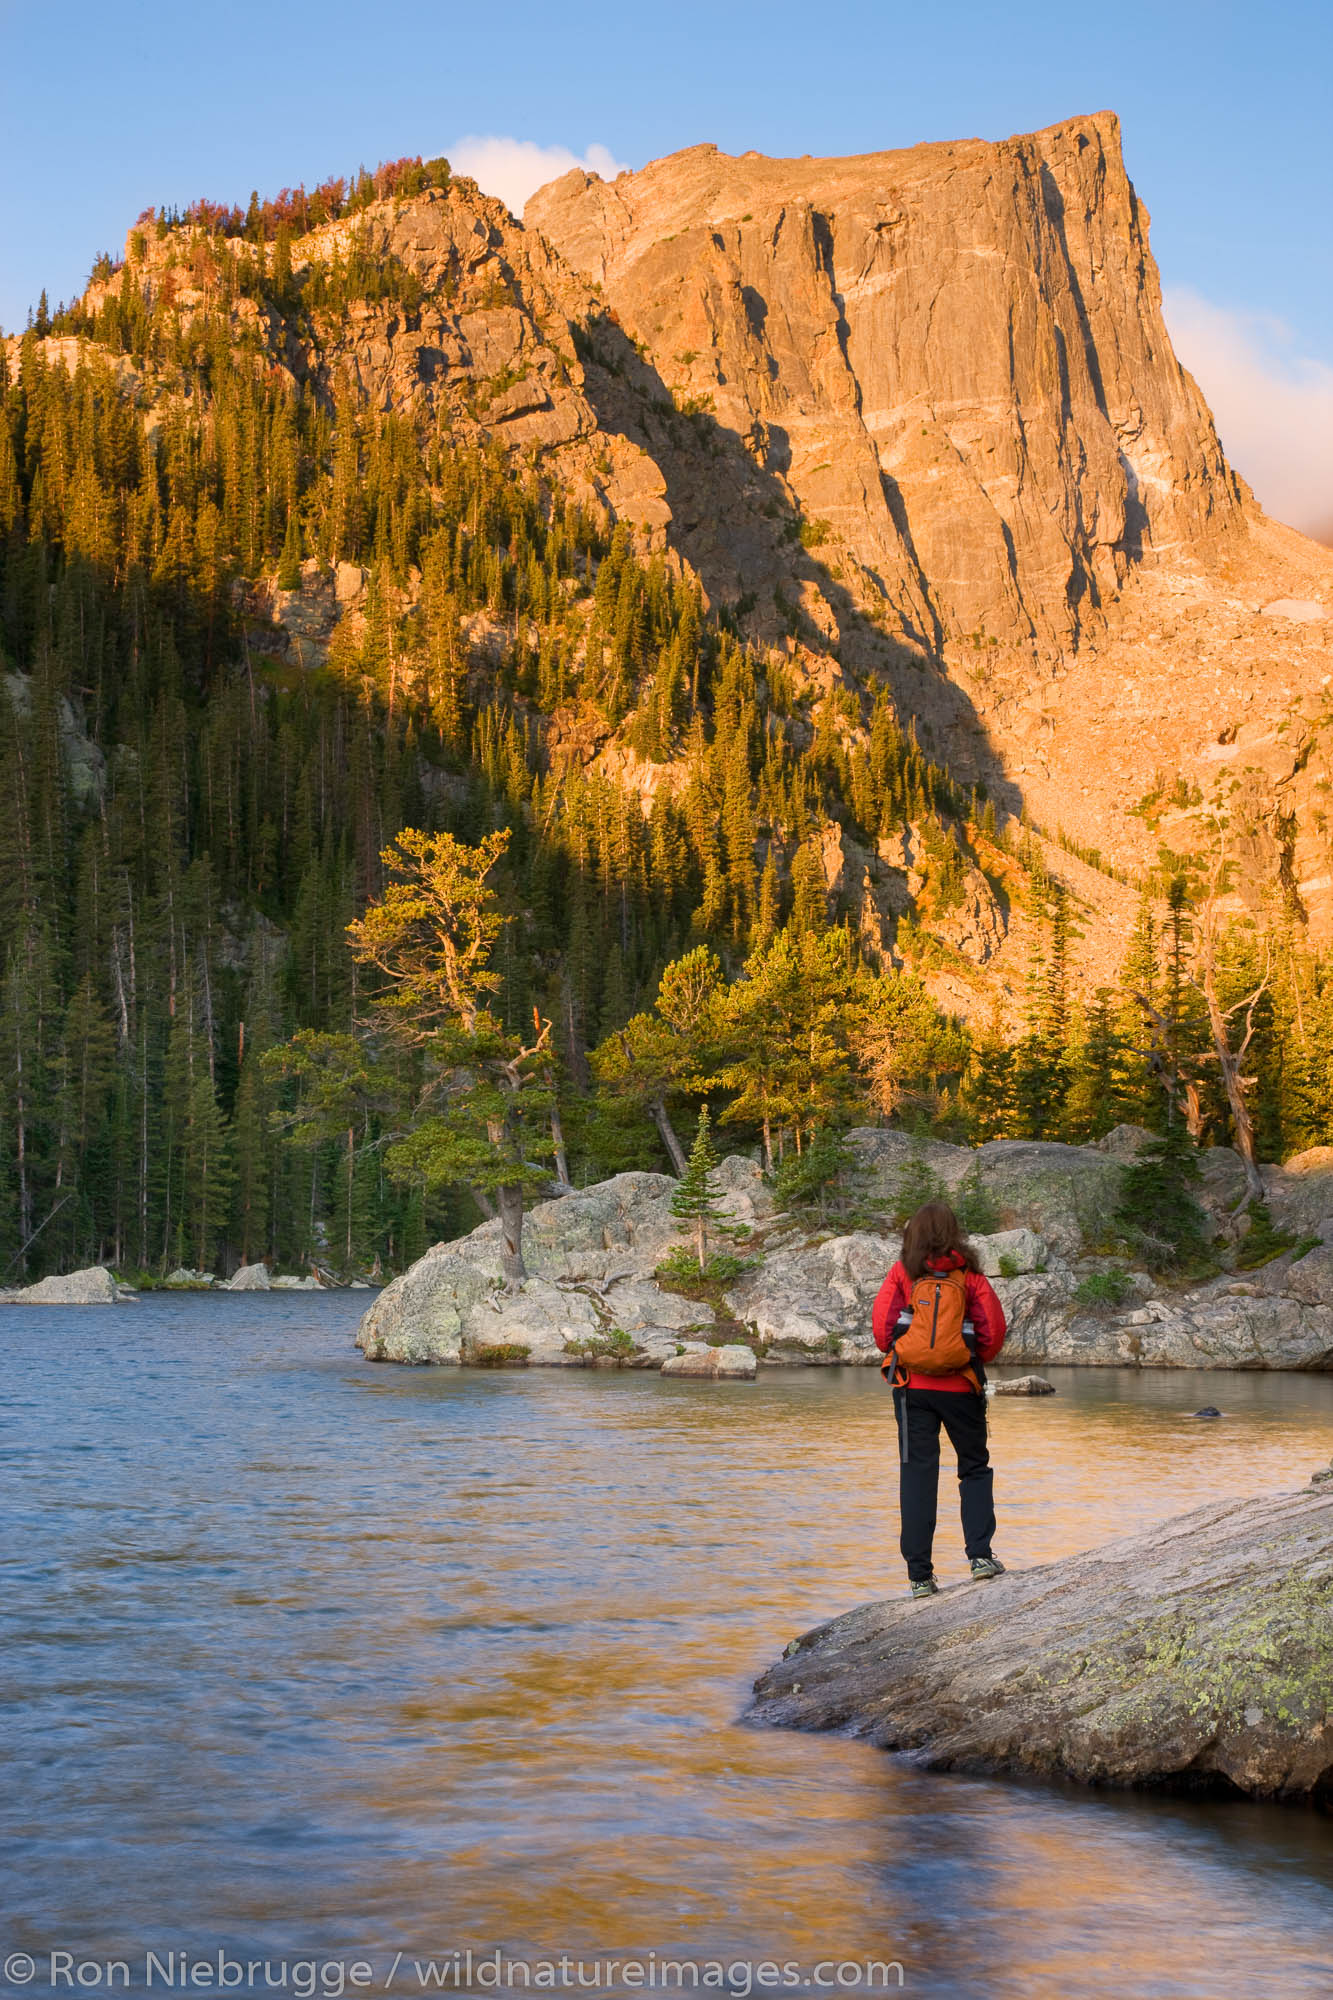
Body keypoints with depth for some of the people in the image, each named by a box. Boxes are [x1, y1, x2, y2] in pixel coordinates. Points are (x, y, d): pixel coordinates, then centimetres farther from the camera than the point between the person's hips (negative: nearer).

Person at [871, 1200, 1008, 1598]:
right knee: (974, 1468, 16)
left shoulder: (903, 1273, -2)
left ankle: (920, 1575, 0)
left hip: (912, 1385, 0)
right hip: (960, 1386, 0)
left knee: (917, 1475, 2)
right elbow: (993, 1330, -4)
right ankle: (980, 1555, 3)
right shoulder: (968, 1274, -1)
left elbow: (881, 1324, -5)